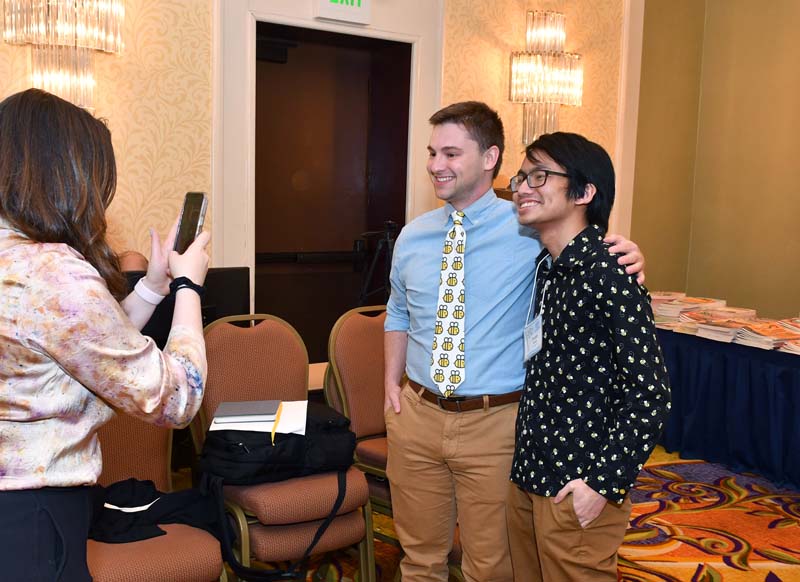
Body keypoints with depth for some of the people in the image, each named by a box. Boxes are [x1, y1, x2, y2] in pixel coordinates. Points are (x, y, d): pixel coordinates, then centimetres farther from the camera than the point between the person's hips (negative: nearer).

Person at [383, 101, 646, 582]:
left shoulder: (530, 230, -8)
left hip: (494, 424, -3)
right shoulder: (413, 237, 5)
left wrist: (630, 259, -24)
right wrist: (392, 382, 9)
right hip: (416, 416, 4)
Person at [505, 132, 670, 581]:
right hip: (527, 477, 8)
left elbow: (650, 392, -19)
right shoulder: (544, 267, 6)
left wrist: (606, 484, -18)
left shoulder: (607, 272, -18)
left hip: (577, 494, -7)